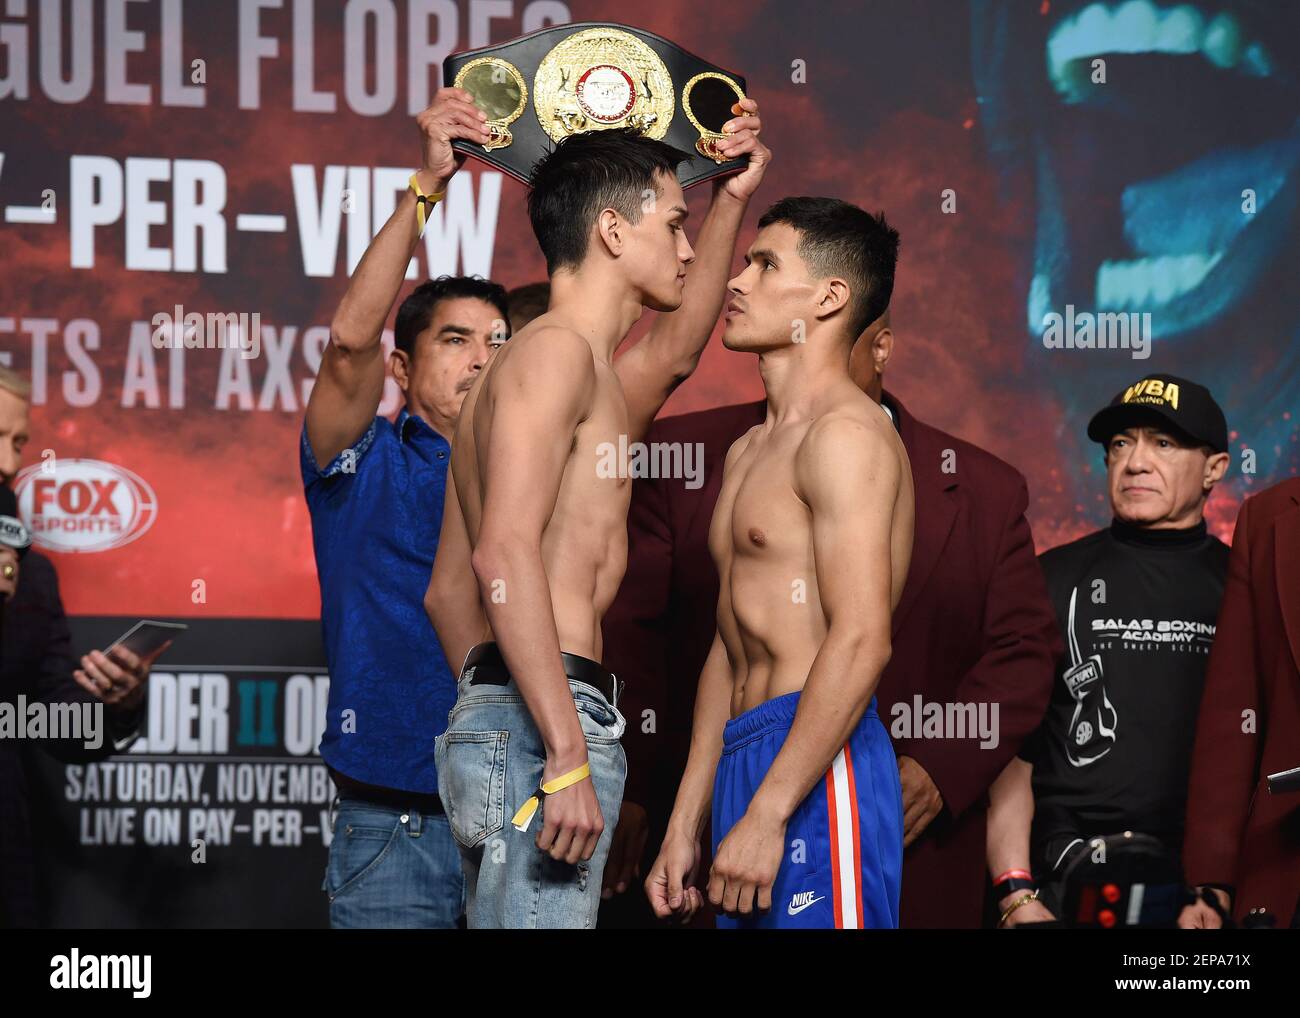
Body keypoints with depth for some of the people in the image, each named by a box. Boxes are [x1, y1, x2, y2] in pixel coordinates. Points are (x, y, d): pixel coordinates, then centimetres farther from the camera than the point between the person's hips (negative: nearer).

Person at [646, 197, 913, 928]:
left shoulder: (846, 435, -8)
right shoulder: (751, 453, 22)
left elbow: (861, 641, -17)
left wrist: (767, 814, -20)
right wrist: (685, 827, 19)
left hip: (820, 763, -9)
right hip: (745, 757, 9)